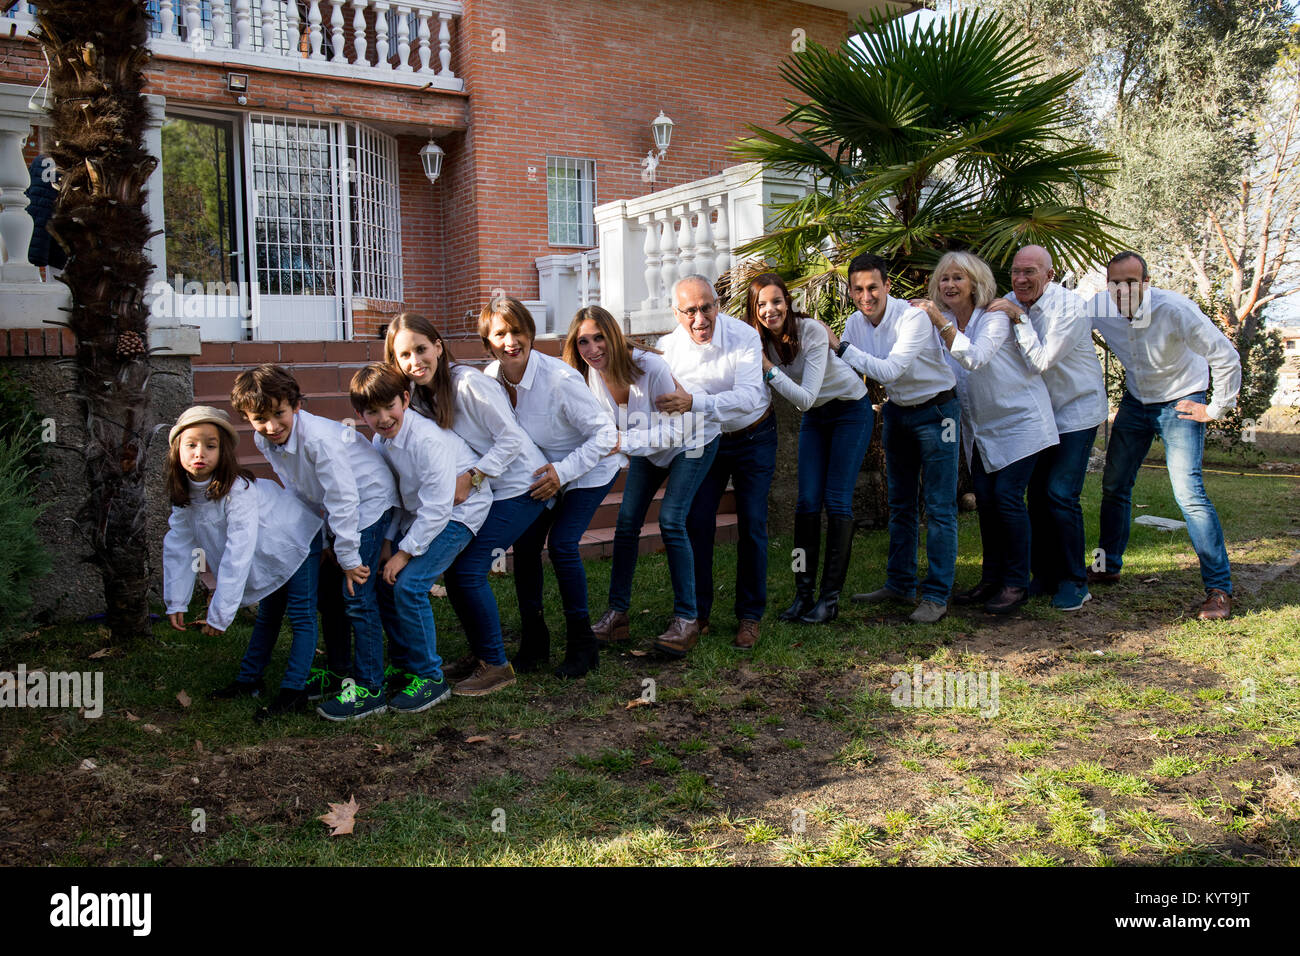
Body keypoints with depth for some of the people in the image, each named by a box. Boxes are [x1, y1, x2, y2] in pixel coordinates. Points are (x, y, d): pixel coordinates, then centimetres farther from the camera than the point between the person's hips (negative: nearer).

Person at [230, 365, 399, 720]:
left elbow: (343, 498, -29)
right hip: (337, 513, 9)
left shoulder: (318, 437, -32)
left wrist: (349, 556, -23)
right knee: (327, 589, 13)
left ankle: (369, 689, -6)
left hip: (369, 501, -9)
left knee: (357, 594, -13)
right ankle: (338, 671, 30)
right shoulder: (263, 440, -6)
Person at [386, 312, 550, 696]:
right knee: (451, 567, 4)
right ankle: (479, 653, 22)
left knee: (468, 569, -13)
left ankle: (496, 664, 2)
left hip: (518, 486, -8)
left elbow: (511, 438, -20)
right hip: (481, 492, 8)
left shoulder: (468, 383, -21)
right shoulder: (418, 395, 3)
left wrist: (470, 478, -23)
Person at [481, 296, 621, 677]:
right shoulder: (491, 378, -12)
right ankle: (534, 642, 15)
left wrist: (563, 471, -28)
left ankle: (582, 645, 0)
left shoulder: (559, 378, -31)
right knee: (525, 543, -2)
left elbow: (605, 433, -25)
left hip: (590, 468, -6)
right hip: (542, 470, 6)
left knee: (561, 543, -16)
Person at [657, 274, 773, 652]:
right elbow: (663, 404, -3)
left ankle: (749, 616, 13)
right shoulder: (668, 347, -14)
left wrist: (694, 402, -48)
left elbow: (748, 397, -37)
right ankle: (695, 616, 3)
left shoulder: (744, 336, -25)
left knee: (752, 526, -1)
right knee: (696, 524, -6)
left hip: (753, 439, -2)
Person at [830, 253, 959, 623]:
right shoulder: (856, 322, -3)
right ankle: (900, 585, 25)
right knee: (900, 504, 14)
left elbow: (889, 370, -32)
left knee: (938, 507, -6)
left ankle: (936, 595, -1)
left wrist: (840, 346, -31)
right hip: (896, 412, 7)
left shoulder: (914, 317, -24)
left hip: (935, 410, -7)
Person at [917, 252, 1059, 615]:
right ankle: (992, 579, 17)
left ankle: (1016, 584, 0)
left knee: (1007, 496, -11)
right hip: (980, 428, 6)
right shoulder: (944, 323, 3)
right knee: (985, 499, 6)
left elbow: (974, 357, -33)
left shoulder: (994, 317, -16)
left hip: (1018, 421, -6)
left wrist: (940, 323, -39)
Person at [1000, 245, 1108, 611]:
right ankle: (1044, 576, 19)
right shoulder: (1013, 303, -1)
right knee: (1037, 494, 6)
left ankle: (1074, 582, 3)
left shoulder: (1069, 308, -19)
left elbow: (1041, 361, -23)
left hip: (1076, 410, -6)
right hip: (1039, 413, 6)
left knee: (1061, 496, -11)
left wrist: (1020, 319, -26)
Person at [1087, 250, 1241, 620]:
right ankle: (1107, 566, 27)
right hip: (1135, 402, 5)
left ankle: (1219, 588, -8)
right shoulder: (1099, 309, -15)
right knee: (1114, 486, 9)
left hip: (1180, 402, -5)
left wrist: (1217, 409, -16)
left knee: (1189, 493, -16)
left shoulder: (1174, 309, -28)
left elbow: (1226, 357, -23)